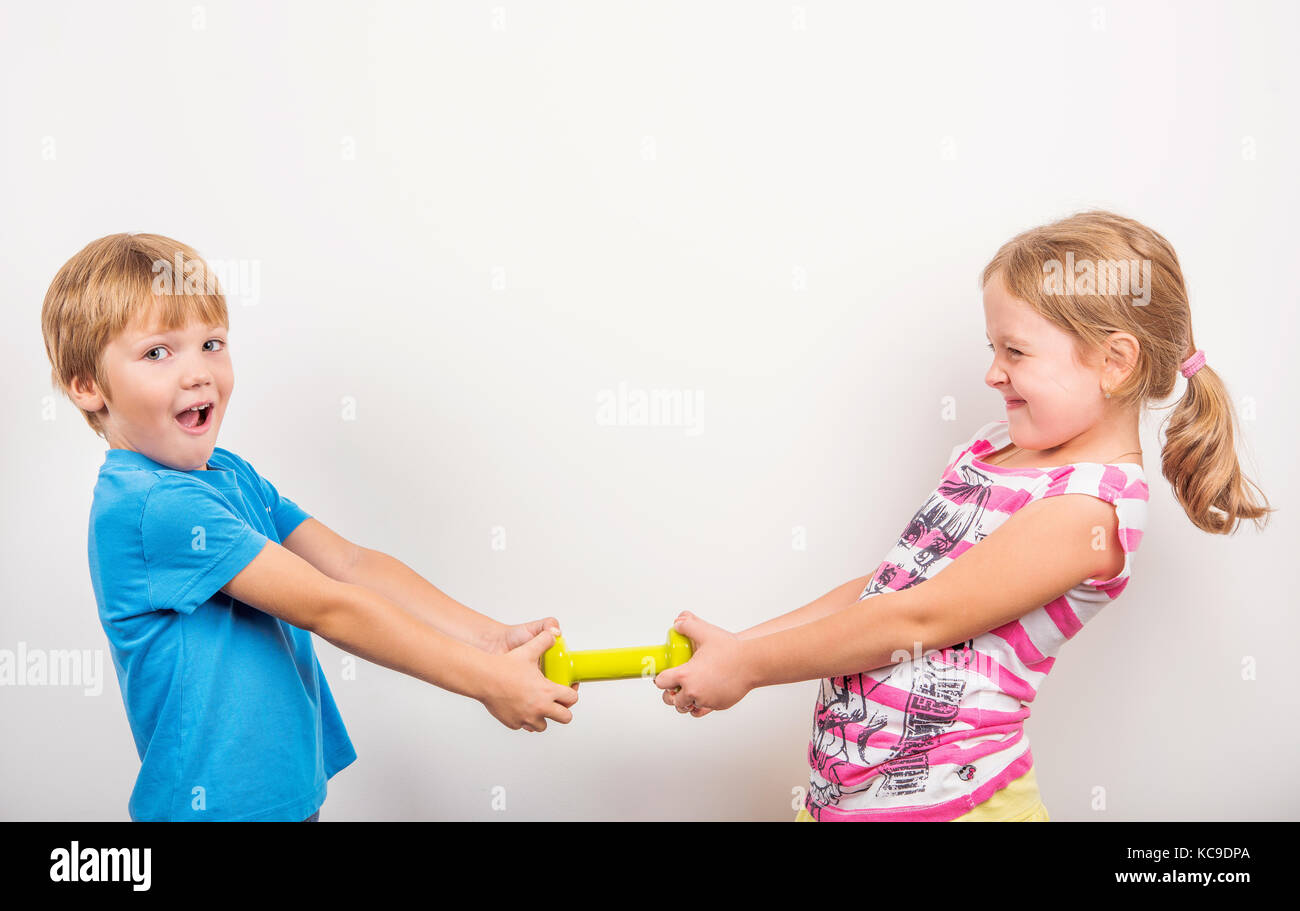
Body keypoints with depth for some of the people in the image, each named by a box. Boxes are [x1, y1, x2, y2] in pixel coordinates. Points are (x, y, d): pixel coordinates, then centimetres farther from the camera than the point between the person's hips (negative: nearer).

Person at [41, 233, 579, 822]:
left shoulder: (231, 475, 6)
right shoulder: (148, 506, -22)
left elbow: (350, 563, 0)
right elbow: (326, 609, -23)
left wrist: (492, 638, -10)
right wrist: (488, 681, -20)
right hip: (218, 801, -8)